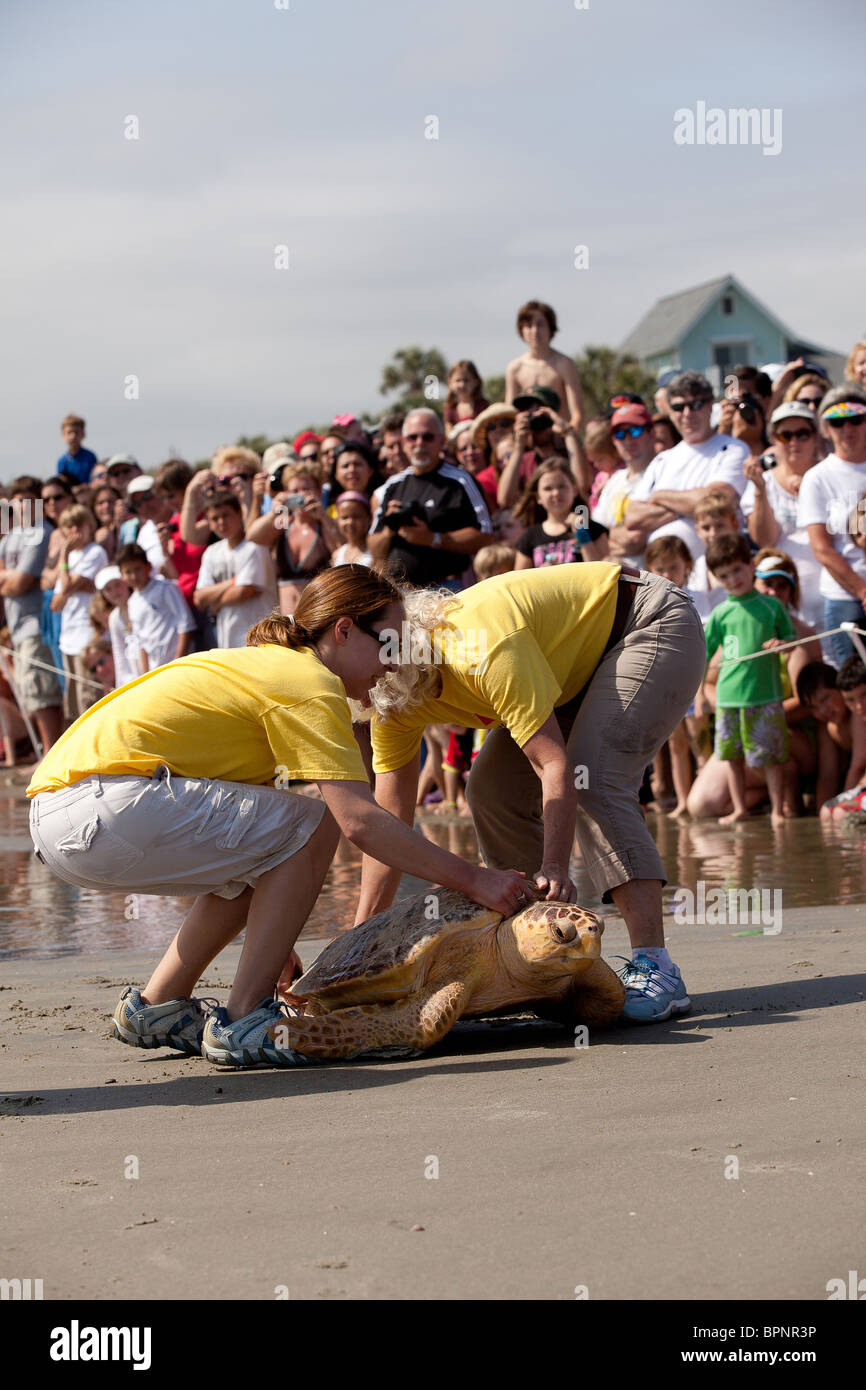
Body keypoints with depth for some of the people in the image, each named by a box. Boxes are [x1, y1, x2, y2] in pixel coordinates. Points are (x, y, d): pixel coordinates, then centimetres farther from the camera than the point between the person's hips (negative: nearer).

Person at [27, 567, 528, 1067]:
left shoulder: (267, 666, 24)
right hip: (102, 805, -10)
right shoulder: (311, 682, -6)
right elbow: (360, 820, -16)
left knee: (268, 852, 20)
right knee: (311, 824, -7)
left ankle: (157, 1007, 20)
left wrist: (273, 941, 26)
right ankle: (244, 1023, -8)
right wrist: (474, 880, -10)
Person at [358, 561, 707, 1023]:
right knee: (492, 791, -2)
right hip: (581, 660, 9)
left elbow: (555, 765, -38)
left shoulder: (483, 648, -36)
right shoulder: (395, 697, -10)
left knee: (592, 780, -28)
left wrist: (555, 868, -48)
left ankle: (653, 968, -34)